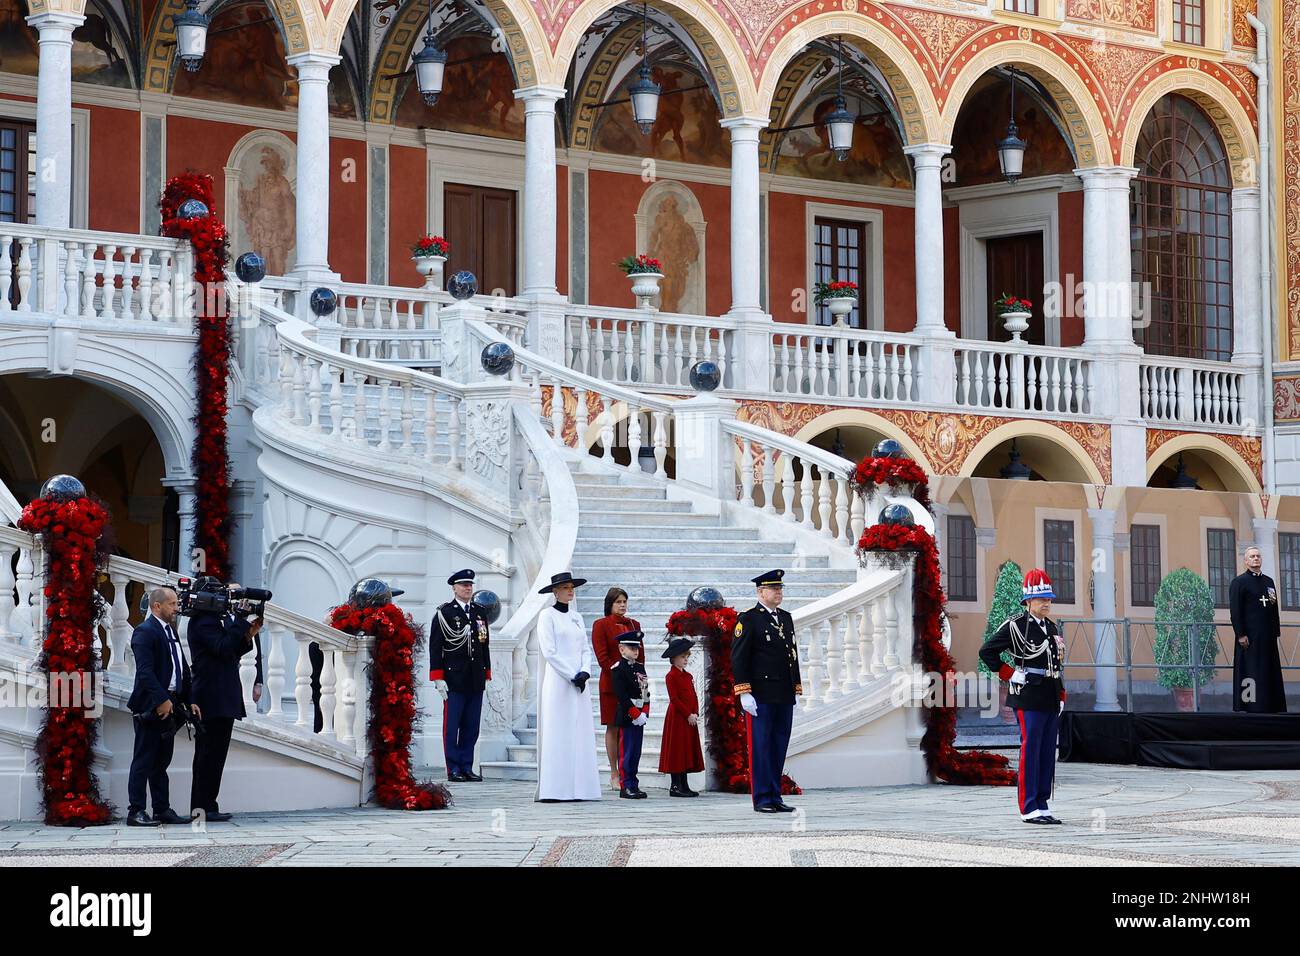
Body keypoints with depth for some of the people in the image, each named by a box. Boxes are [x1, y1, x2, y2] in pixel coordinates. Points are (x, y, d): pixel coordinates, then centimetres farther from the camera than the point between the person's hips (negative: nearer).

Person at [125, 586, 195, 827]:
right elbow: (145, 671, -20)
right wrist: (161, 700, -23)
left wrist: (189, 700, 15)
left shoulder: (171, 631, 18)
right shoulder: (145, 631, -11)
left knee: (161, 762, 13)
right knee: (144, 760, -5)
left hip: (170, 704, 9)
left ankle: (162, 809, 17)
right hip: (150, 706, -9)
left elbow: (183, 670, 20)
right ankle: (135, 812, -3)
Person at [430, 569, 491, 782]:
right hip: (454, 680, -5)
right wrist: (438, 679, -10)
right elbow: (435, 647, -5)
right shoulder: (444, 613, -2)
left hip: (475, 681, 5)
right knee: (452, 726, -2)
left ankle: (467, 767, 11)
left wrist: (487, 675, 14)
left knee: (471, 727, 6)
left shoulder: (480, 613, 15)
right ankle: (454, 770, 2)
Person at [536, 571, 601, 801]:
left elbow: (586, 649, 14)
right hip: (558, 681, -6)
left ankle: (577, 788, 4)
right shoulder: (547, 615, -3)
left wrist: (585, 672, -4)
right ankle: (552, 790, -9)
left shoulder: (576, 617, 16)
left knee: (580, 735, 3)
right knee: (557, 734, -8)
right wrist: (572, 675, -12)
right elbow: (549, 651, -9)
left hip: (579, 682, 6)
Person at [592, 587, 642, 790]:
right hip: (611, 683, -4)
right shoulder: (601, 625, 0)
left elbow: (640, 655, 14)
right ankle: (614, 774, 0)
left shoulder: (633, 625, 14)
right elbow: (602, 656, -6)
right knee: (612, 727, -2)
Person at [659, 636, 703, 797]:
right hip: (677, 718, -8)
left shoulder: (688, 676, 16)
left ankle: (684, 785, 12)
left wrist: (695, 714, 1)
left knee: (688, 751, 8)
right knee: (677, 751, -7)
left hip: (690, 719, 8)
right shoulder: (671, 676, -9)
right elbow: (674, 699, -14)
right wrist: (688, 715, -15)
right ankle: (675, 786, -5)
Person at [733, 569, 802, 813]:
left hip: (784, 697, 7)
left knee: (779, 747, 8)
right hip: (760, 697, -7)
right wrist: (744, 693, -16)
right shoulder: (748, 619, -5)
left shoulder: (786, 618, 16)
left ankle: (775, 798, 12)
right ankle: (762, 799, 1)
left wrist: (796, 690, 15)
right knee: (761, 746, -3)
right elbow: (738, 658, -10)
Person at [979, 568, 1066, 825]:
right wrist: (1009, 674, -7)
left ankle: (1042, 805, 13)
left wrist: (1061, 694, 18)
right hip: (1029, 700, -8)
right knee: (1030, 752, -6)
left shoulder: (1052, 628, 17)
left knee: (1048, 754, 8)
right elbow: (987, 652, -7)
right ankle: (1029, 808, -4)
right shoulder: (1016, 626, -7)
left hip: (1051, 700, 8)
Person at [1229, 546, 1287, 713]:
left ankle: (1272, 706, 7)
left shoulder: (1268, 581, 17)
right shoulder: (1239, 582, -2)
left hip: (1268, 636, 6)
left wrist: (1277, 632, 11)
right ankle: (1252, 707, -6)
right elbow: (1235, 610, -9)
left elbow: (1275, 609, 19)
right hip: (1249, 635, -6)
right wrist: (1240, 635, -16)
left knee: (1270, 672, 5)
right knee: (1251, 671, -7)